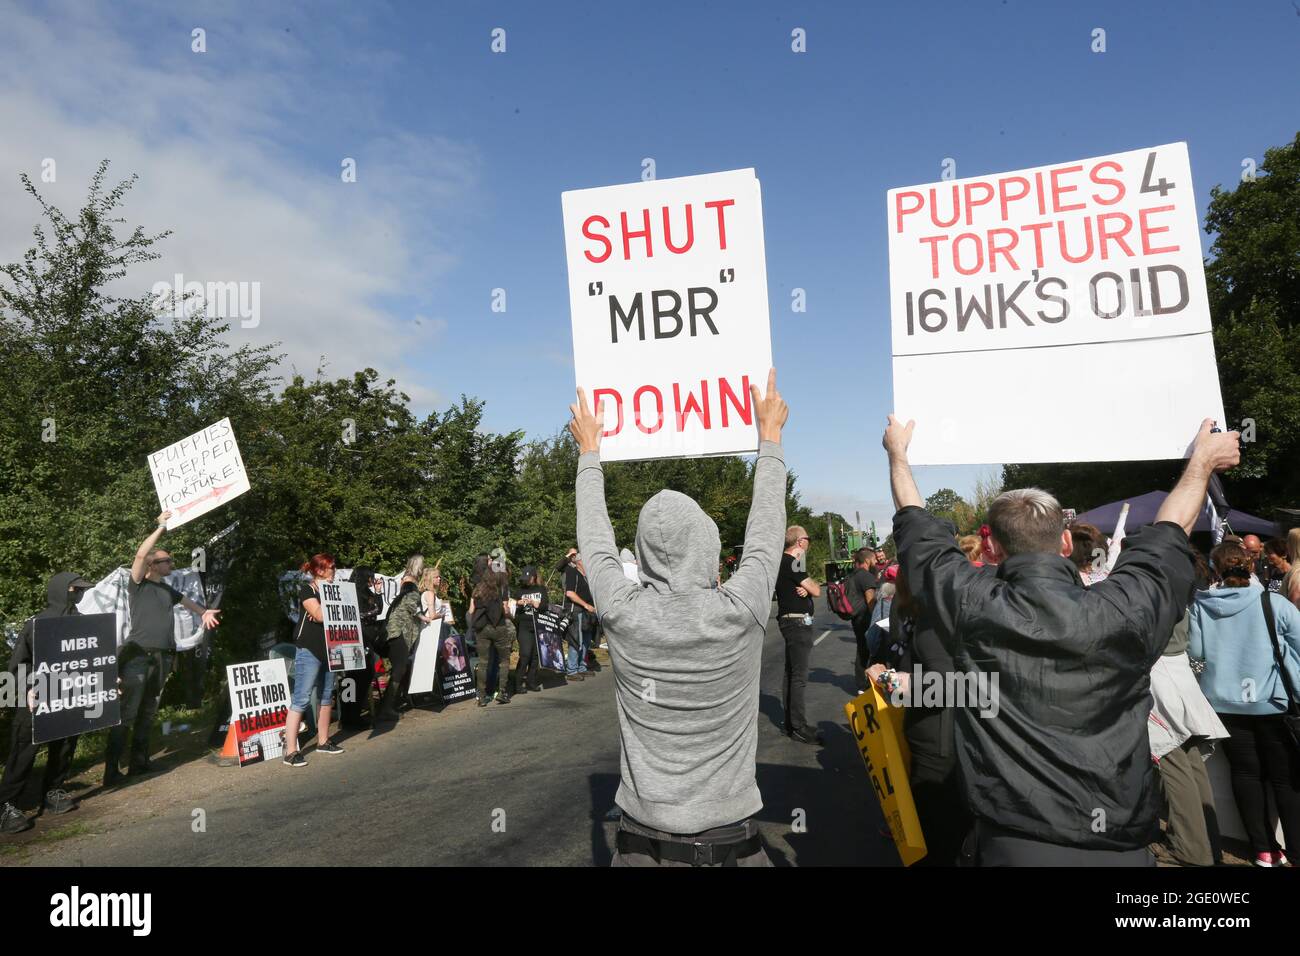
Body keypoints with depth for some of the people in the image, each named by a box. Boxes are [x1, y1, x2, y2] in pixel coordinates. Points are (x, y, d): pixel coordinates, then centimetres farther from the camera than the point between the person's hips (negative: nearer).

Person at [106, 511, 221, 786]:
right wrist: (161, 528, -12)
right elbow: (141, 554, -17)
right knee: (126, 715, -9)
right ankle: (111, 770, -8)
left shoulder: (167, 589, 18)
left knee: (148, 714, 12)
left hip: (163, 657, 7)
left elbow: (185, 601, 40)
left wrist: (204, 612, 31)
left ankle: (139, 763, 19)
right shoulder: (138, 585, -1)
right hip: (139, 656, -7)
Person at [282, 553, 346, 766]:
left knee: (327, 696, 13)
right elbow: (319, 615, -20)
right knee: (301, 699, -9)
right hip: (309, 650, -8)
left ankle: (323, 741, 25)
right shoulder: (307, 589, -7)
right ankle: (291, 751, -8)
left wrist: (325, 615, -6)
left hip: (329, 649, 8)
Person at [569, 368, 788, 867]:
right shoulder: (741, 611, -18)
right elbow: (765, 529, -1)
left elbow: (596, 539, 3)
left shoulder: (622, 613, -15)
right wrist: (770, 434, 12)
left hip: (642, 839, 2)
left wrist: (590, 450, 16)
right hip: (730, 838, -1)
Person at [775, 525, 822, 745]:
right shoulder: (791, 563, -17)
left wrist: (805, 587, -8)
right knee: (799, 677, -9)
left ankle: (791, 723, 21)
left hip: (790, 621, 11)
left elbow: (803, 586, 15)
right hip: (797, 621, -11)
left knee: (791, 674, 14)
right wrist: (812, 585, 5)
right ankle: (798, 727, -7)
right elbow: (816, 590, -16)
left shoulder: (785, 561, 15)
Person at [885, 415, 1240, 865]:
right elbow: (1166, 536, 9)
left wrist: (897, 452, 19)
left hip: (1010, 845, -1)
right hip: (1119, 848, 2)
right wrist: (1202, 461, 27)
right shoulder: (1125, 613, -11)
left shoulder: (972, 608, -14)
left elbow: (917, 530, 3)